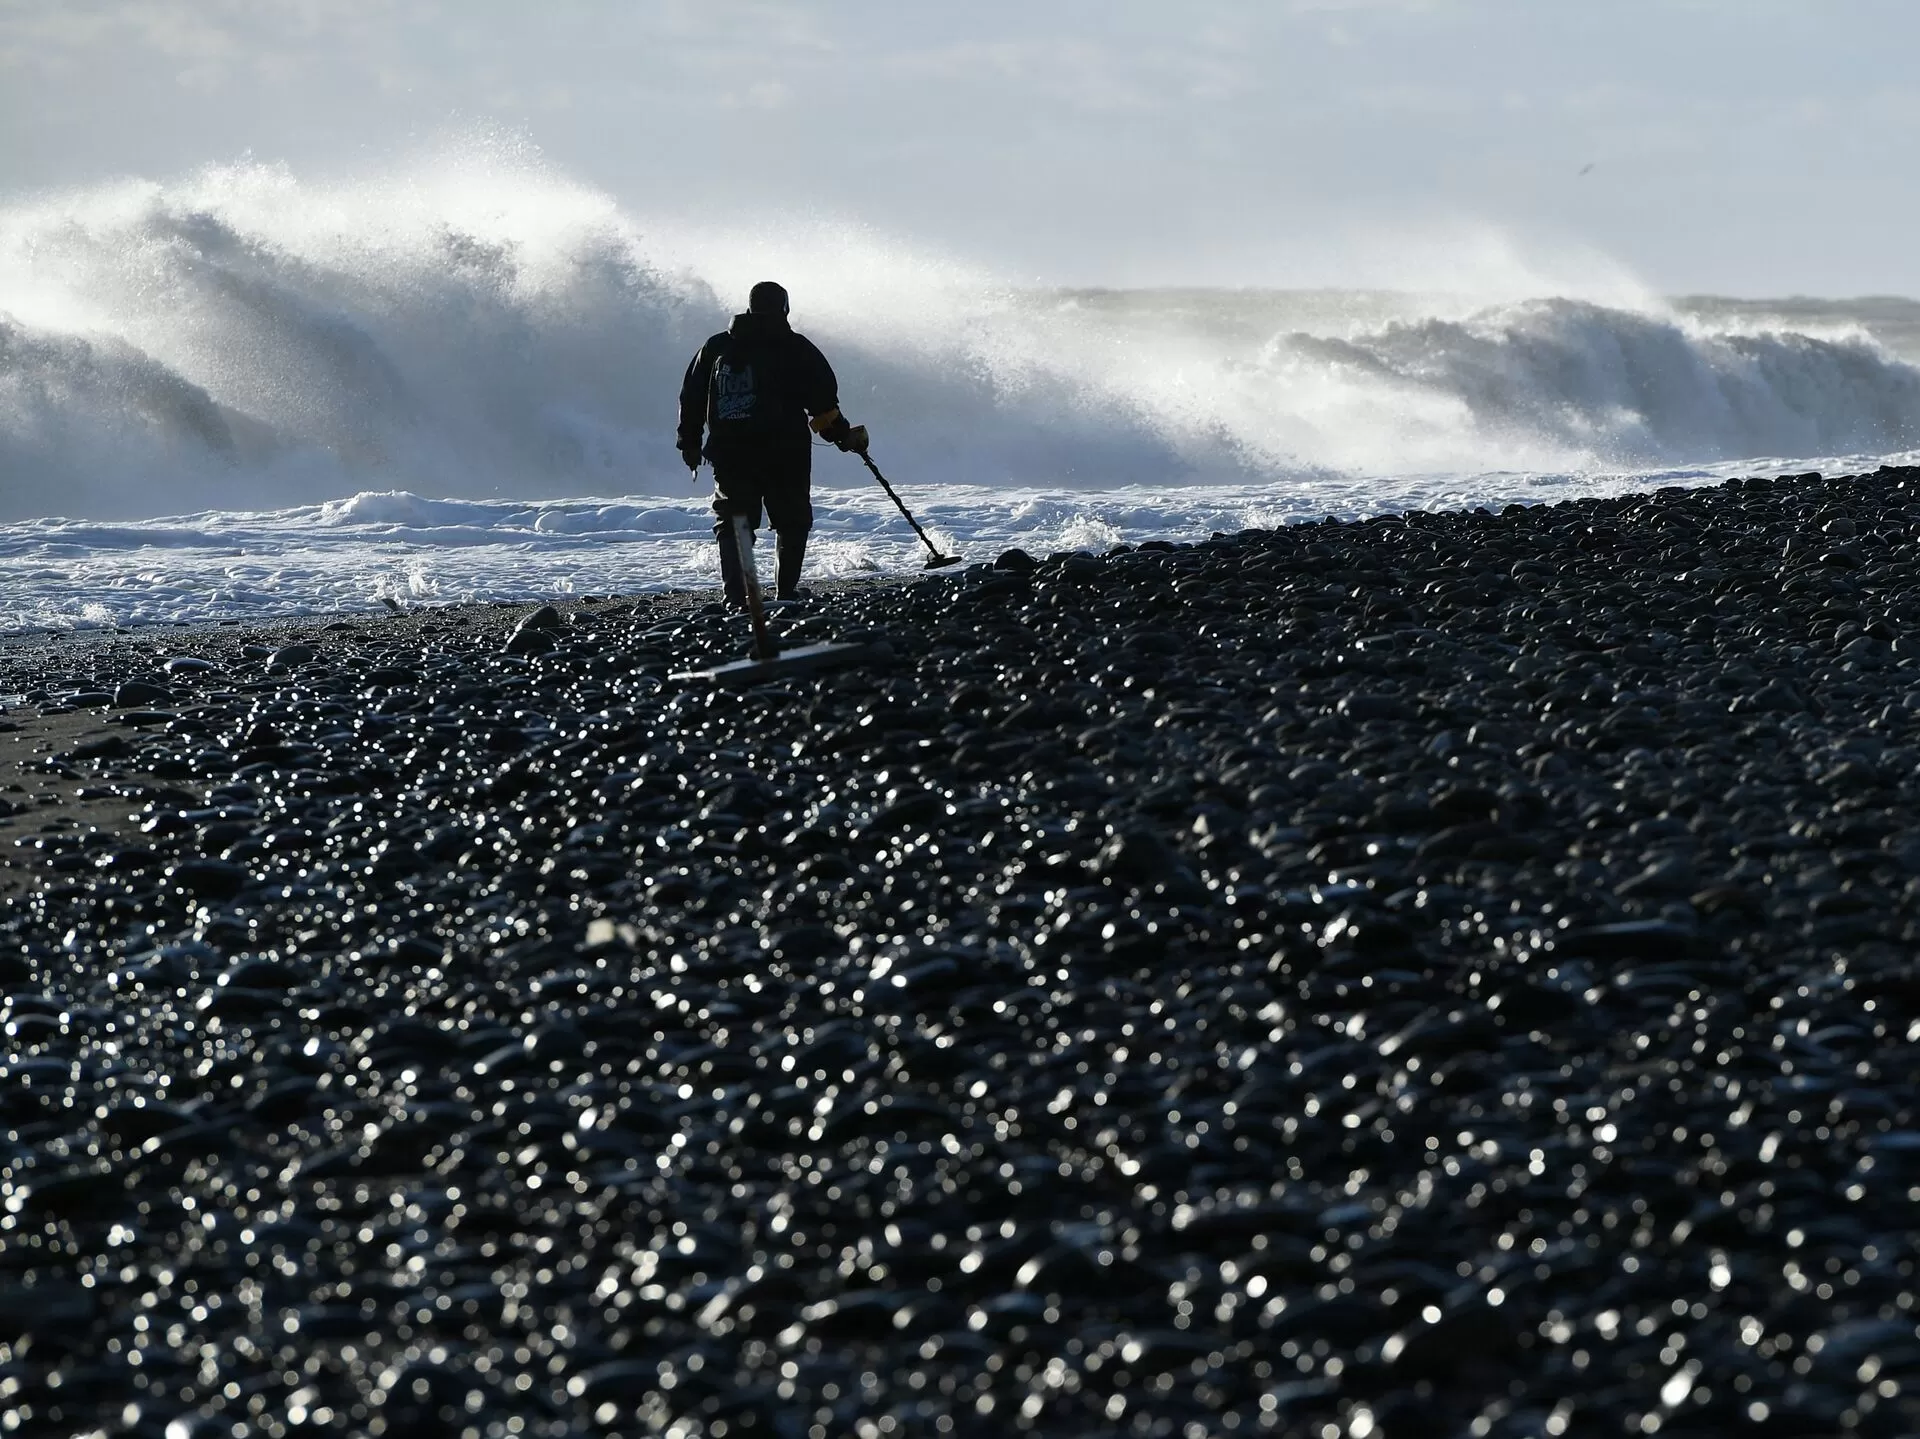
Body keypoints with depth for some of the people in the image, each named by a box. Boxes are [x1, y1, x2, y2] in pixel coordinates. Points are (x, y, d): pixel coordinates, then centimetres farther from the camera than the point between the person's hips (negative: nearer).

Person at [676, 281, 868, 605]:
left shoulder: (716, 348, 10)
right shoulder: (794, 347, -1)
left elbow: (692, 397, 12)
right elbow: (822, 397, -4)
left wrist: (690, 442, 19)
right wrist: (843, 434, 7)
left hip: (729, 453, 3)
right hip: (785, 453, -3)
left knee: (732, 523, 7)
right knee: (792, 523, 10)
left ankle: (734, 594, -7)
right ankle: (786, 591, 3)